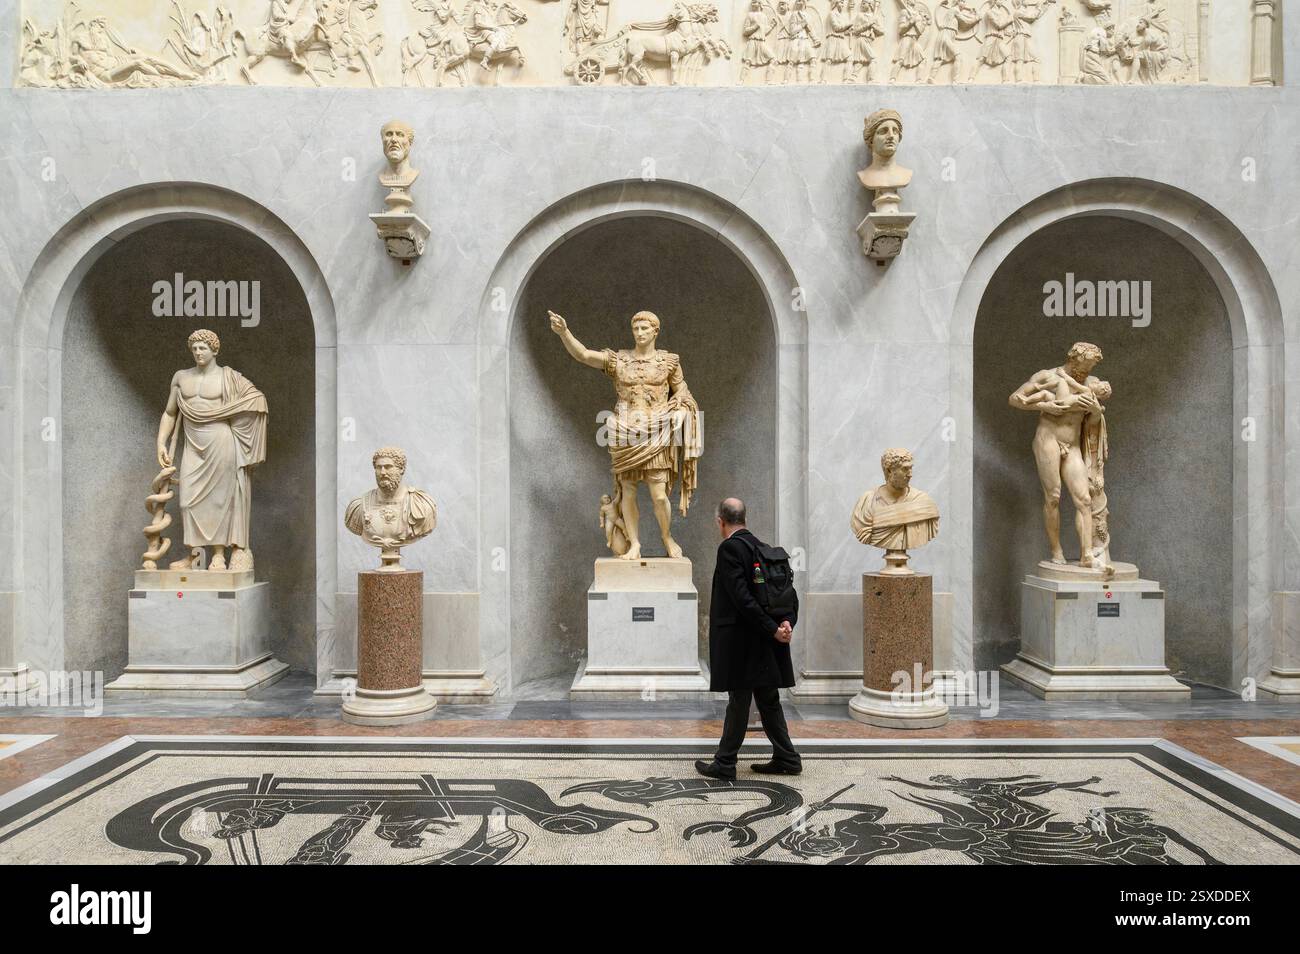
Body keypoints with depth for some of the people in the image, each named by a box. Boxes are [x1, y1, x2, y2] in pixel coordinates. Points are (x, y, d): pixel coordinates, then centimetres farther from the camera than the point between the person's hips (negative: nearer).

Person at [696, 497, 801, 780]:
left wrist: (773, 629, -18)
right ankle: (786, 759, 21)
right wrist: (788, 621, -6)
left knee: (739, 700, 0)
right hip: (763, 641, 8)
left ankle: (725, 764, 11)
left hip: (740, 640, -8)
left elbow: (742, 597, -22)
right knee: (768, 700, 16)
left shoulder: (729, 548, -14)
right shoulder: (762, 547, 11)